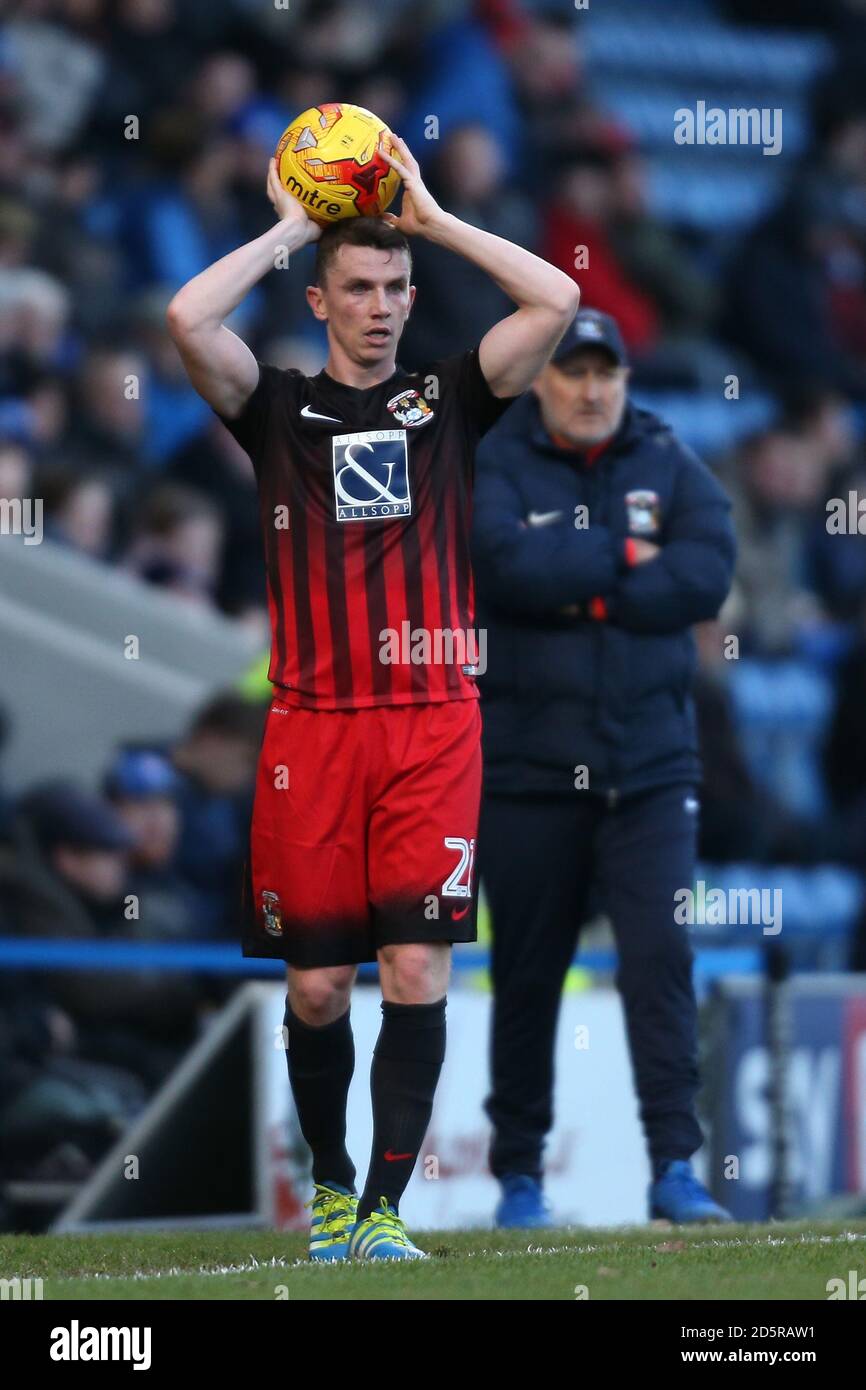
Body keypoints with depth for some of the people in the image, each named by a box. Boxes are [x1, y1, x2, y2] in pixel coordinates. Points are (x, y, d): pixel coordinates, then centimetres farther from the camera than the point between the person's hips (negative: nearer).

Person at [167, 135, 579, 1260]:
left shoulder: (448, 399, 11)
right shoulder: (280, 407, 8)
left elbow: (557, 301, -2)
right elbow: (188, 318, -10)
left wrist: (430, 216, 3)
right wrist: (292, 228, 1)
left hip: (433, 725, 0)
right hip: (313, 727, 0)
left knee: (417, 971, -9)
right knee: (317, 988, 3)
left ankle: (385, 1208, -8)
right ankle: (330, 1184, 24)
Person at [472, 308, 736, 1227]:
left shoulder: (670, 468, 9)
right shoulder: (490, 472, 1)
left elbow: (706, 574, -8)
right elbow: (513, 566, -19)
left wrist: (580, 591, -12)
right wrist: (623, 557, -9)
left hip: (649, 768, 1)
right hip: (529, 771, -1)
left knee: (661, 955, -10)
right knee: (527, 972, 4)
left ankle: (674, 1167, -10)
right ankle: (519, 1175, 13)